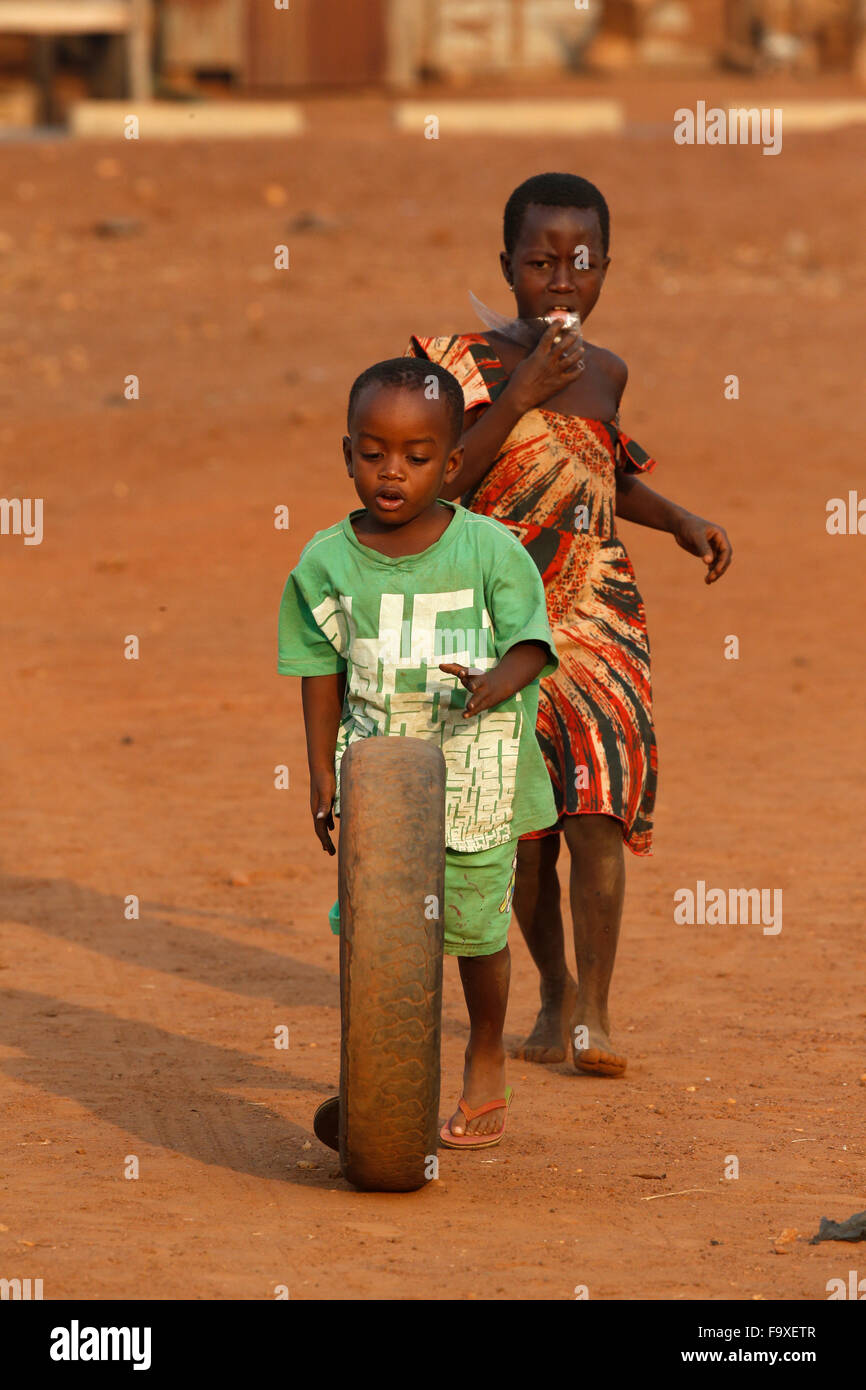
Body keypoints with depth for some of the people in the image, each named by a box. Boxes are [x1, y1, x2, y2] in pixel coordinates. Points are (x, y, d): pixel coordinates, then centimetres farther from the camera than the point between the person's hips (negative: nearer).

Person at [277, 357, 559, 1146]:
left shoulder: (490, 551, -8)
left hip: (475, 778, -1)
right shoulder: (327, 563, -2)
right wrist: (323, 777, 4)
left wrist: (495, 682, -33)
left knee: (475, 927, 10)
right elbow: (322, 673, 5)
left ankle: (487, 1065, 33)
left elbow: (532, 642, -10)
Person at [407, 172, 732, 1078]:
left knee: (595, 803, -12)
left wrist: (679, 521, 14)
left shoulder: (605, 372, 9)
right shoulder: (474, 361, -7)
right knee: (518, 826, 6)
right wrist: (520, 397, -22)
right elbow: (441, 485, -17)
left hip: (596, 614, 2)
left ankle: (593, 1013, -8)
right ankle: (554, 992, 25)